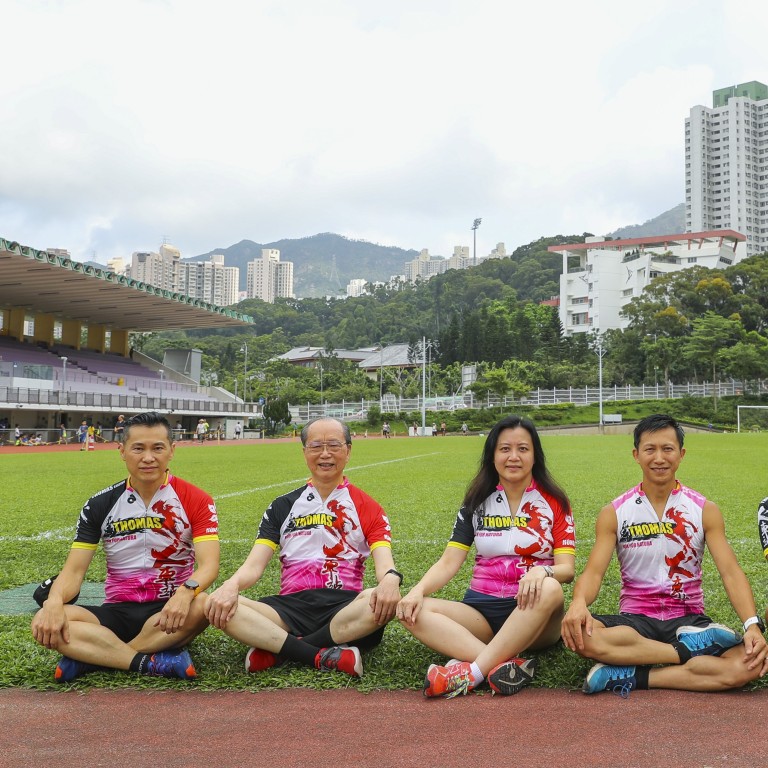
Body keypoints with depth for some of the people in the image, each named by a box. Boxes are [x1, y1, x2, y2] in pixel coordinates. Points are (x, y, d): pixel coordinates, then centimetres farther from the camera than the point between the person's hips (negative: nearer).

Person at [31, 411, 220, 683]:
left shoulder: (196, 500, -5)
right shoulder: (99, 505, 3)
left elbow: (209, 565, -15)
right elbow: (74, 570, 0)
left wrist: (186, 591, -39)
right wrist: (54, 602, -23)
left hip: (170, 612, -2)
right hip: (118, 612, 2)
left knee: (201, 606, -37)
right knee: (44, 622, -24)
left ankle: (92, 656, -23)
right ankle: (152, 662, -29)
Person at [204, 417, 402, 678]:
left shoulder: (367, 507, 11)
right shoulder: (282, 507, 17)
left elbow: (384, 563, -3)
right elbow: (254, 565, 7)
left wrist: (390, 579, -30)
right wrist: (231, 585, -18)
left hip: (344, 605, -1)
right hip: (292, 605, 1)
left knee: (387, 600, -36)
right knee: (218, 607, -25)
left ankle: (276, 651, -24)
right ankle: (322, 656, -28)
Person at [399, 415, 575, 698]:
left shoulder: (554, 502, 5)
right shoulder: (477, 502, 10)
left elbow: (566, 568, -5)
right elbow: (449, 562, 3)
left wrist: (541, 571, -29)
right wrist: (417, 591, -18)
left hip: (532, 615, -2)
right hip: (482, 612, 2)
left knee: (550, 590, -36)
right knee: (414, 612, -24)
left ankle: (473, 671, -37)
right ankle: (505, 665, -40)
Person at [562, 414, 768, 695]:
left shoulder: (705, 510, 3)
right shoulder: (614, 513, 2)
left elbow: (730, 572, -4)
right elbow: (594, 571, -7)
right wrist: (578, 602, -31)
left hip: (689, 619, 1)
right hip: (634, 620, 0)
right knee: (580, 634, -33)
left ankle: (634, 677, -23)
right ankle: (690, 651, -21)